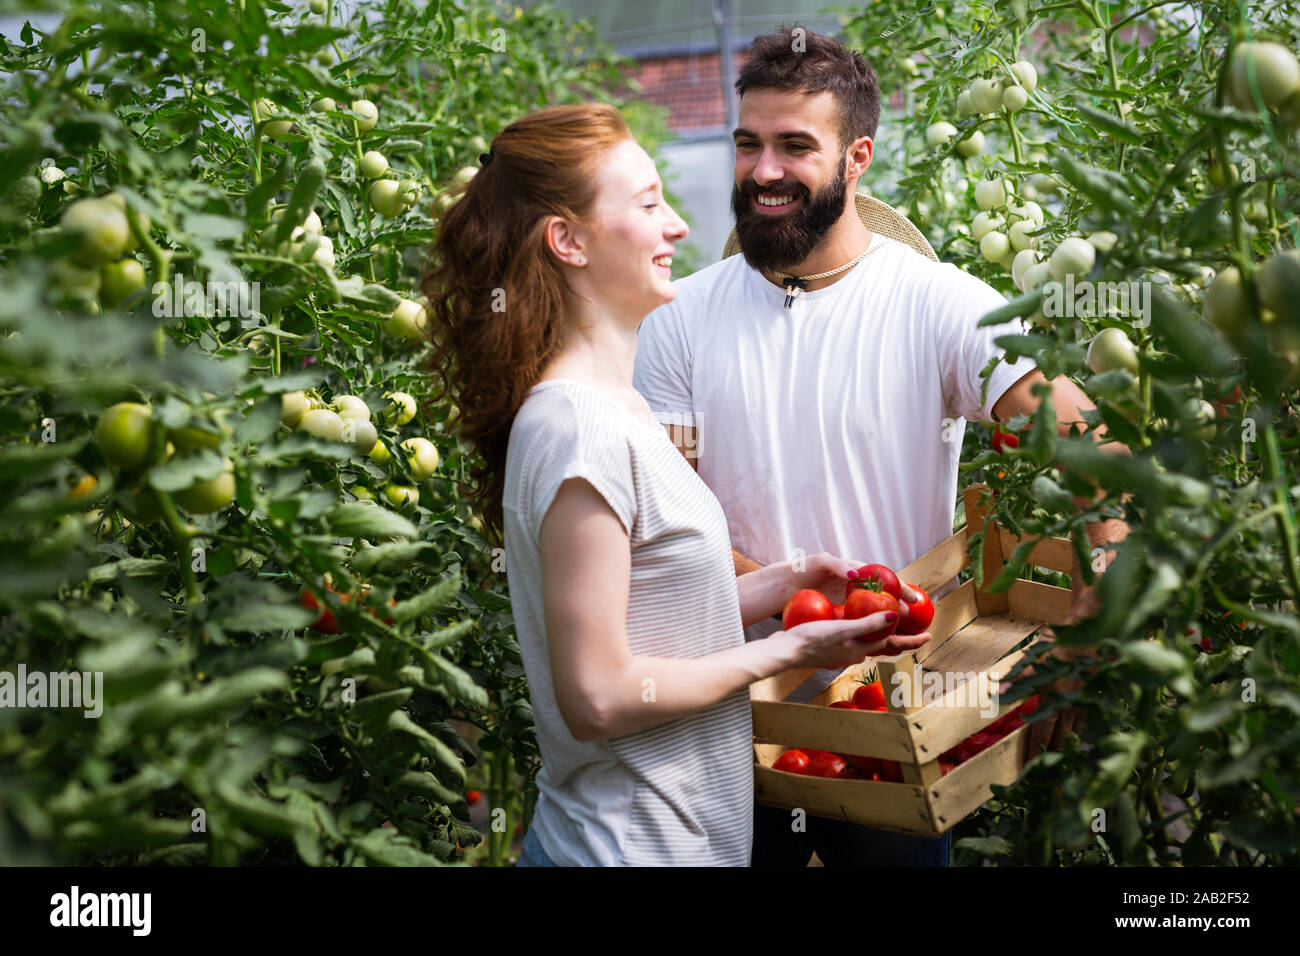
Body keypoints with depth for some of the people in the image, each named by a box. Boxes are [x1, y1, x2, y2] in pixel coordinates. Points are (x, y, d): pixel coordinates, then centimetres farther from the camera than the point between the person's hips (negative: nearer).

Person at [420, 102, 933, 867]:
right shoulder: (579, 431, -22)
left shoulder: (619, 408, 8)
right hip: (632, 846, -9)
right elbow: (599, 698, -23)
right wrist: (785, 652, -14)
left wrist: (785, 582, 1)